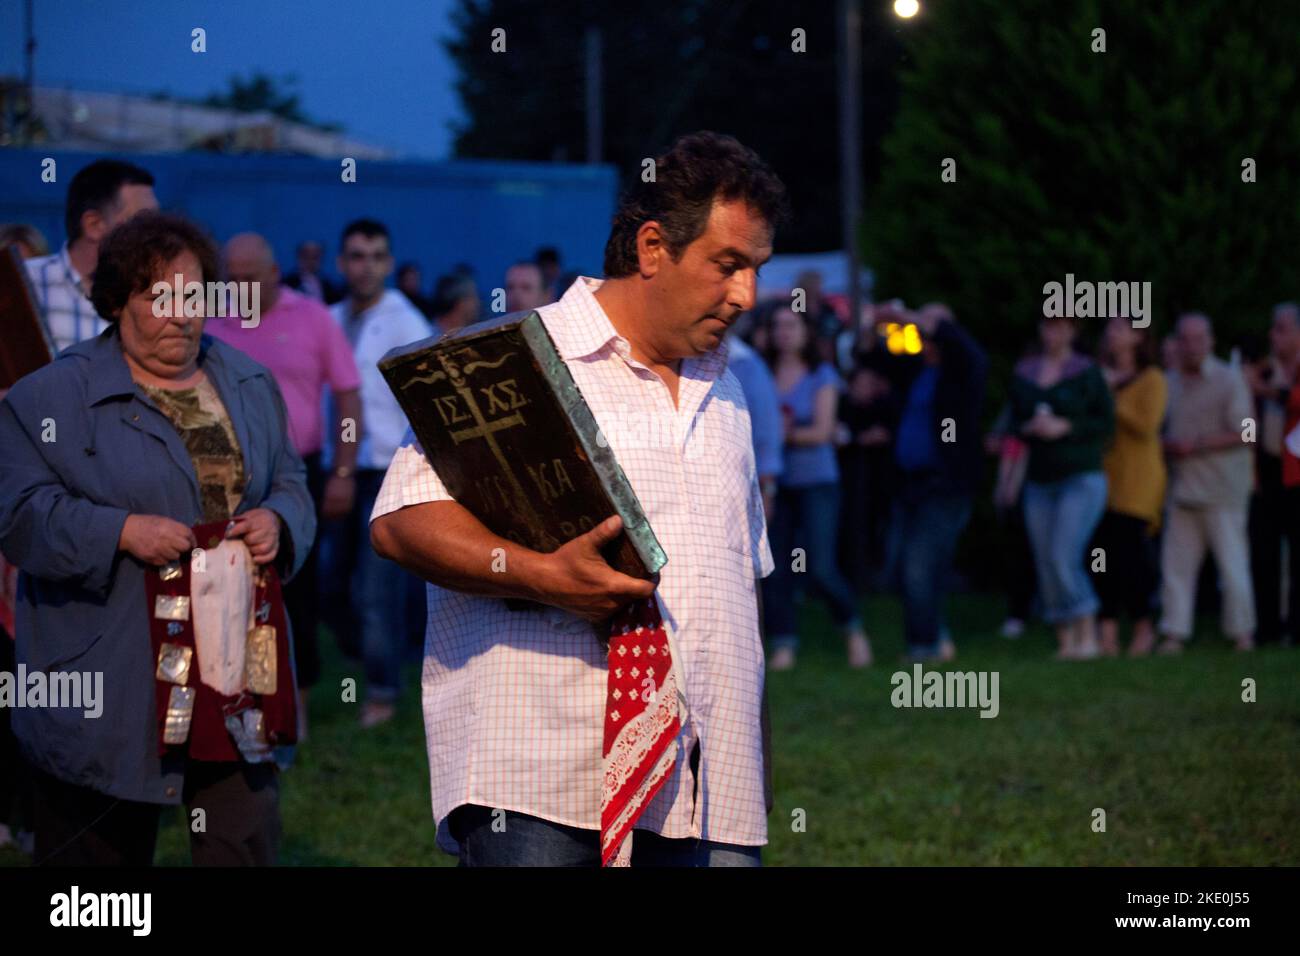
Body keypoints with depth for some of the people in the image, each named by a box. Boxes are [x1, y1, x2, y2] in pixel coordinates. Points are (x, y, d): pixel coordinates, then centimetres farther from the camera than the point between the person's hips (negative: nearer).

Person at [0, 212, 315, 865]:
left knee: (246, 846, 2)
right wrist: (120, 532, -20)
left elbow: (290, 483, 19)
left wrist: (277, 519, -4)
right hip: (110, 689, -4)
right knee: (101, 849, 3)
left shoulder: (250, 385, 14)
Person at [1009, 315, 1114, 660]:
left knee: (1064, 557, -18)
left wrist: (1065, 427, -16)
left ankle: (1087, 635, -10)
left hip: (1082, 478, -5)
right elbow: (1015, 421, 17)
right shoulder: (1024, 373, 11)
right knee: (1045, 566, 1)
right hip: (1040, 481, 5)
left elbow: (1106, 424, -4)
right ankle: (1065, 641, 7)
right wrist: (1028, 428, -6)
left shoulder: (1087, 372, -3)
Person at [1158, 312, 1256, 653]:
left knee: (1233, 561, -3)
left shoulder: (1229, 379, -2)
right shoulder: (1170, 383, 15)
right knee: (1176, 563, 0)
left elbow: (1242, 433, -7)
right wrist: (1168, 446, 1)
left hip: (1221, 490, -5)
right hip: (1182, 490, 5)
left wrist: (1197, 445, -13)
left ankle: (1242, 631, 5)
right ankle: (1175, 633, 2)